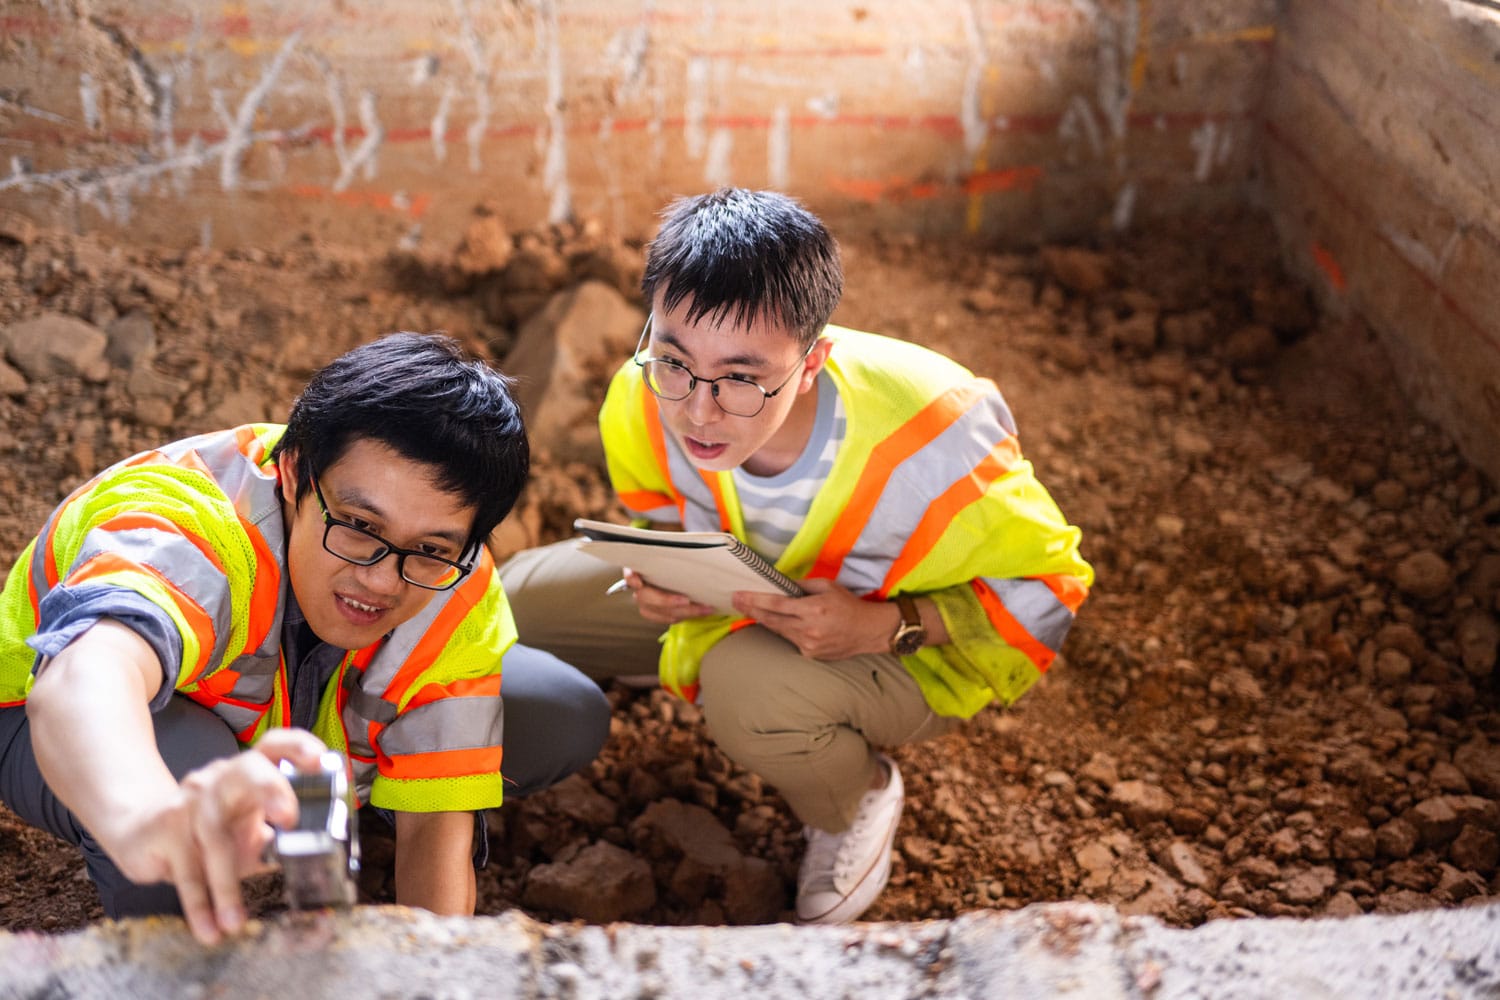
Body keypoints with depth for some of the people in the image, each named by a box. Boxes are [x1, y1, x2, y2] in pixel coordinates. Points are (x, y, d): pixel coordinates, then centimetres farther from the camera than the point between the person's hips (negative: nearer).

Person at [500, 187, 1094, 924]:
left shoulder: (931, 436, -38)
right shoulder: (642, 404, -24)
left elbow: (1047, 585, -22)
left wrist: (887, 627, -37)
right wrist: (664, 581, -25)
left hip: (914, 649, -5)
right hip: (750, 595, 5)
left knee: (750, 684, -38)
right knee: (520, 597, -4)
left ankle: (859, 802, -1)